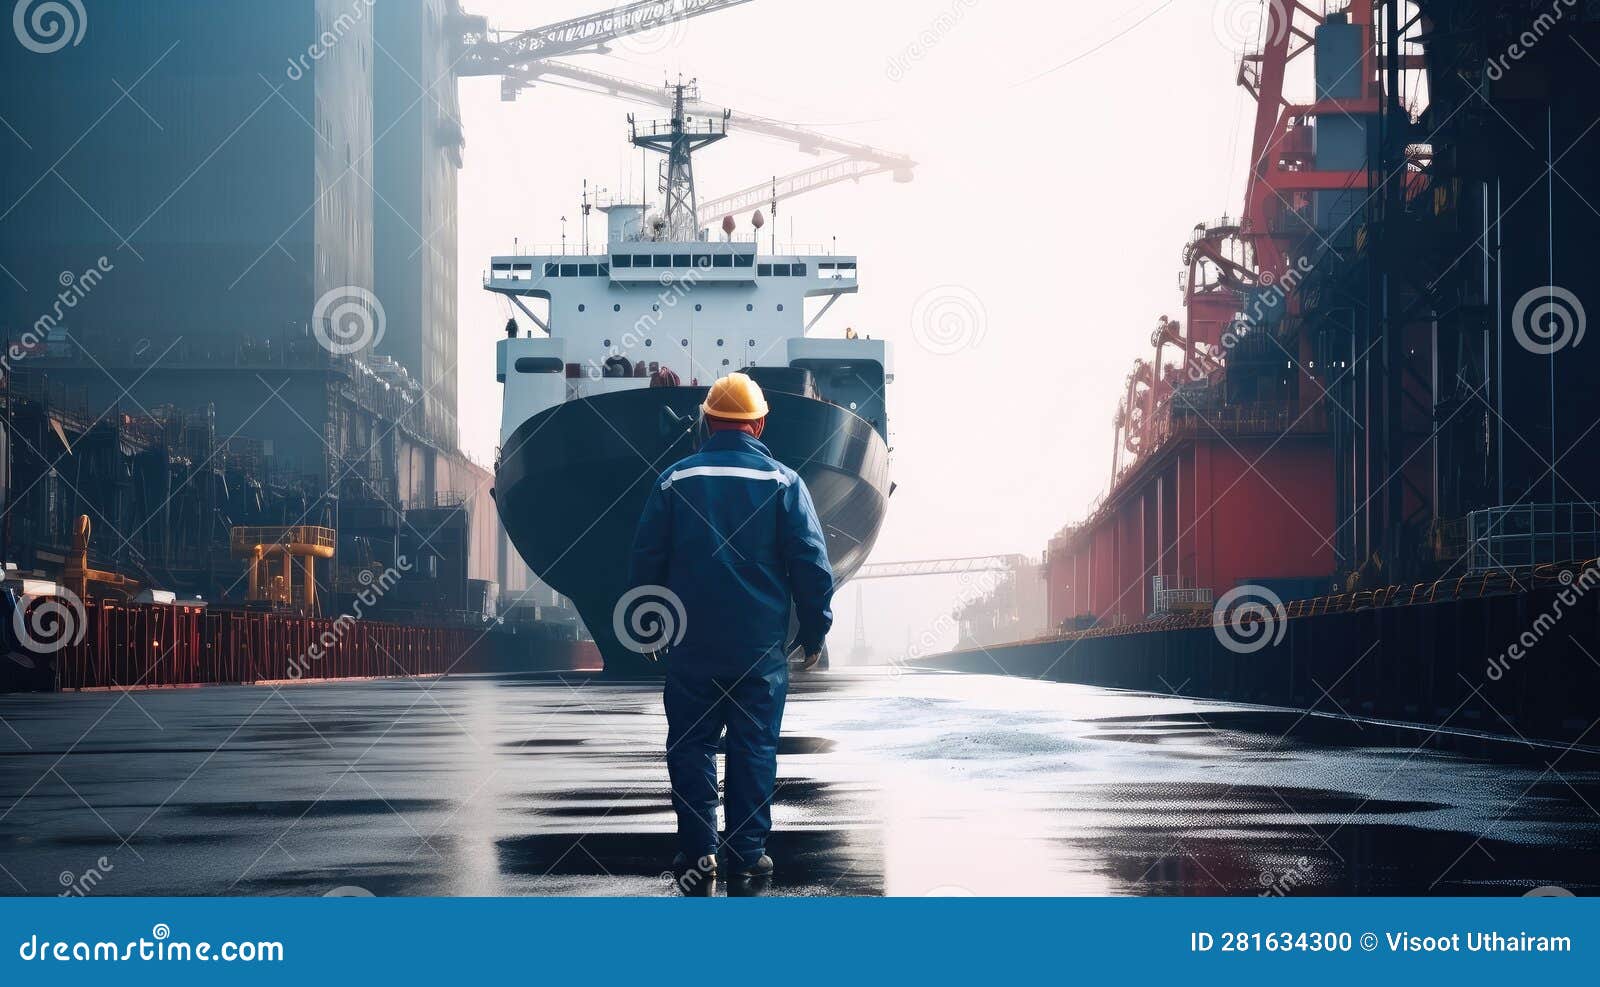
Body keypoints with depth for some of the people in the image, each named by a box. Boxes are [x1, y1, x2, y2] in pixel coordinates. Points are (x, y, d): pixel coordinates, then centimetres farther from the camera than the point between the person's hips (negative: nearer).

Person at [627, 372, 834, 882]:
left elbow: (645, 562, 3)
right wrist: (814, 632, 5)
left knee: (690, 745, 9)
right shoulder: (783, 482, -2)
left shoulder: (674, 481, 0)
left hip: (691, 644, 1)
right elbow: (812, 565, -4)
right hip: (761, 646, 0)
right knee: (754, 747, 5)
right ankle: (748, 852, 5)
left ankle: (698, 849, 9)